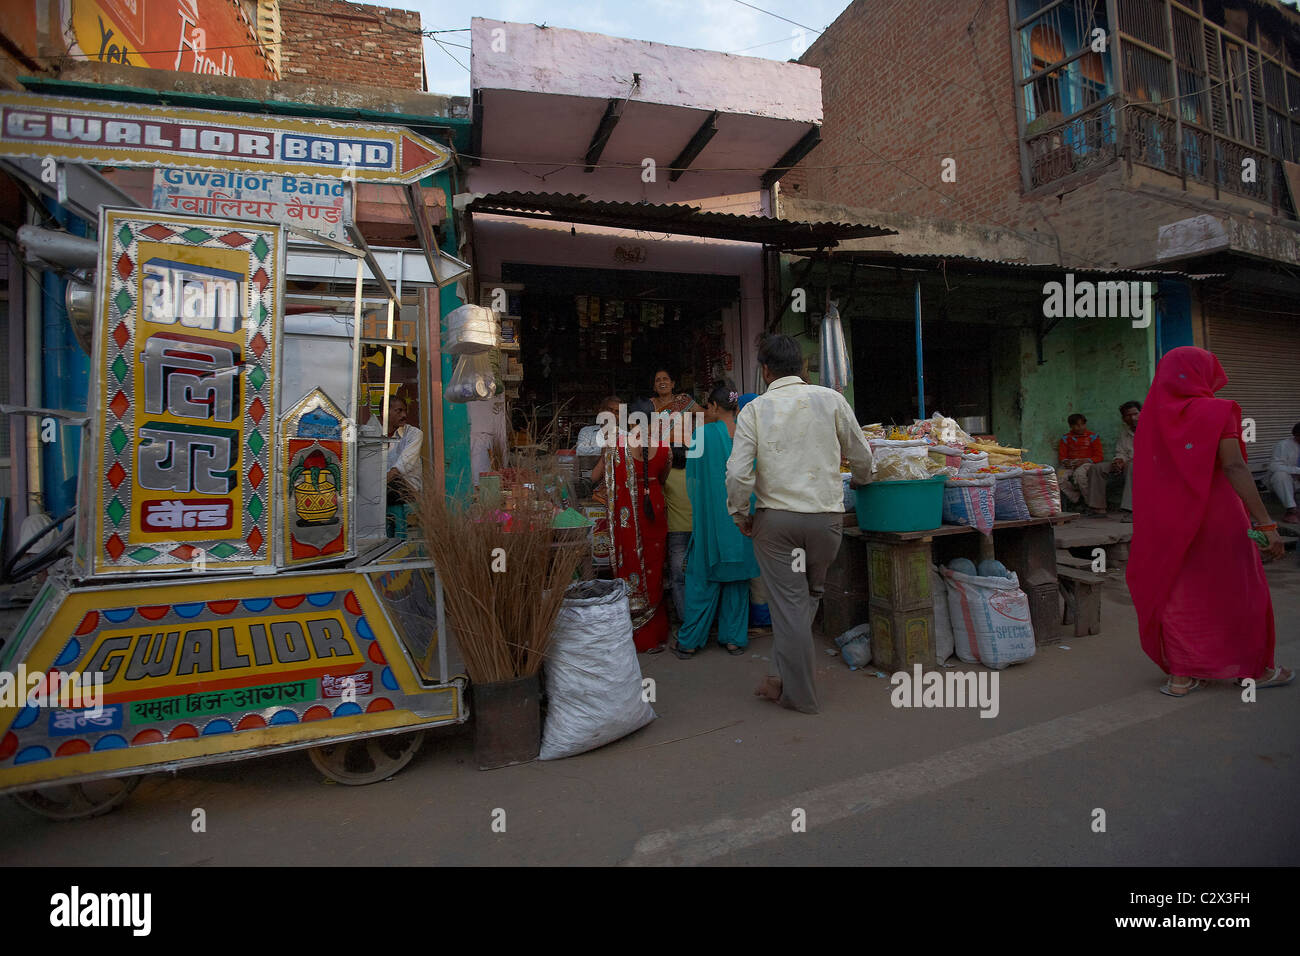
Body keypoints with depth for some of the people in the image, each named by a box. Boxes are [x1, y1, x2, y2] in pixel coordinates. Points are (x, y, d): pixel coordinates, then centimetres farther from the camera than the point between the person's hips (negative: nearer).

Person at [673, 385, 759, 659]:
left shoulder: (704, 434, -10)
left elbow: (693, 478, -2)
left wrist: (697, 508, 12)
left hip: (712, 517, -3)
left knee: (703, 577, 7)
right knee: (736, 577, 14)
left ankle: (689, 641, 14)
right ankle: (734, 638, 21)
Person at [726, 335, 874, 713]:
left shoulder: (754, 409, -2)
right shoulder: (831, 399, 1)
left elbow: (738, 473, -11)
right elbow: (862, 457, 9)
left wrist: (739, 514, 5)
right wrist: (861, 481, 31)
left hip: (775, 517, -1)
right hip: (826, 514, 2)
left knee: (788, 601, 6)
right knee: (810, 594, 19)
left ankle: (799, 693, 16)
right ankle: (782, 675, 24)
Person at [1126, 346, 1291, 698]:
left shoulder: (1153, 416, 2)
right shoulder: (1216, 412, -11)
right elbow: (1234, 468, -18)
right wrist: (1266, 523, -16)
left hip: (1168, 522, 4)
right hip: (1217, 517, -3)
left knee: (1178, 596, 11)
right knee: (1239, 591, 14)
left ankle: (1180, 675, 14)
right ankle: (1257, 669, 30)